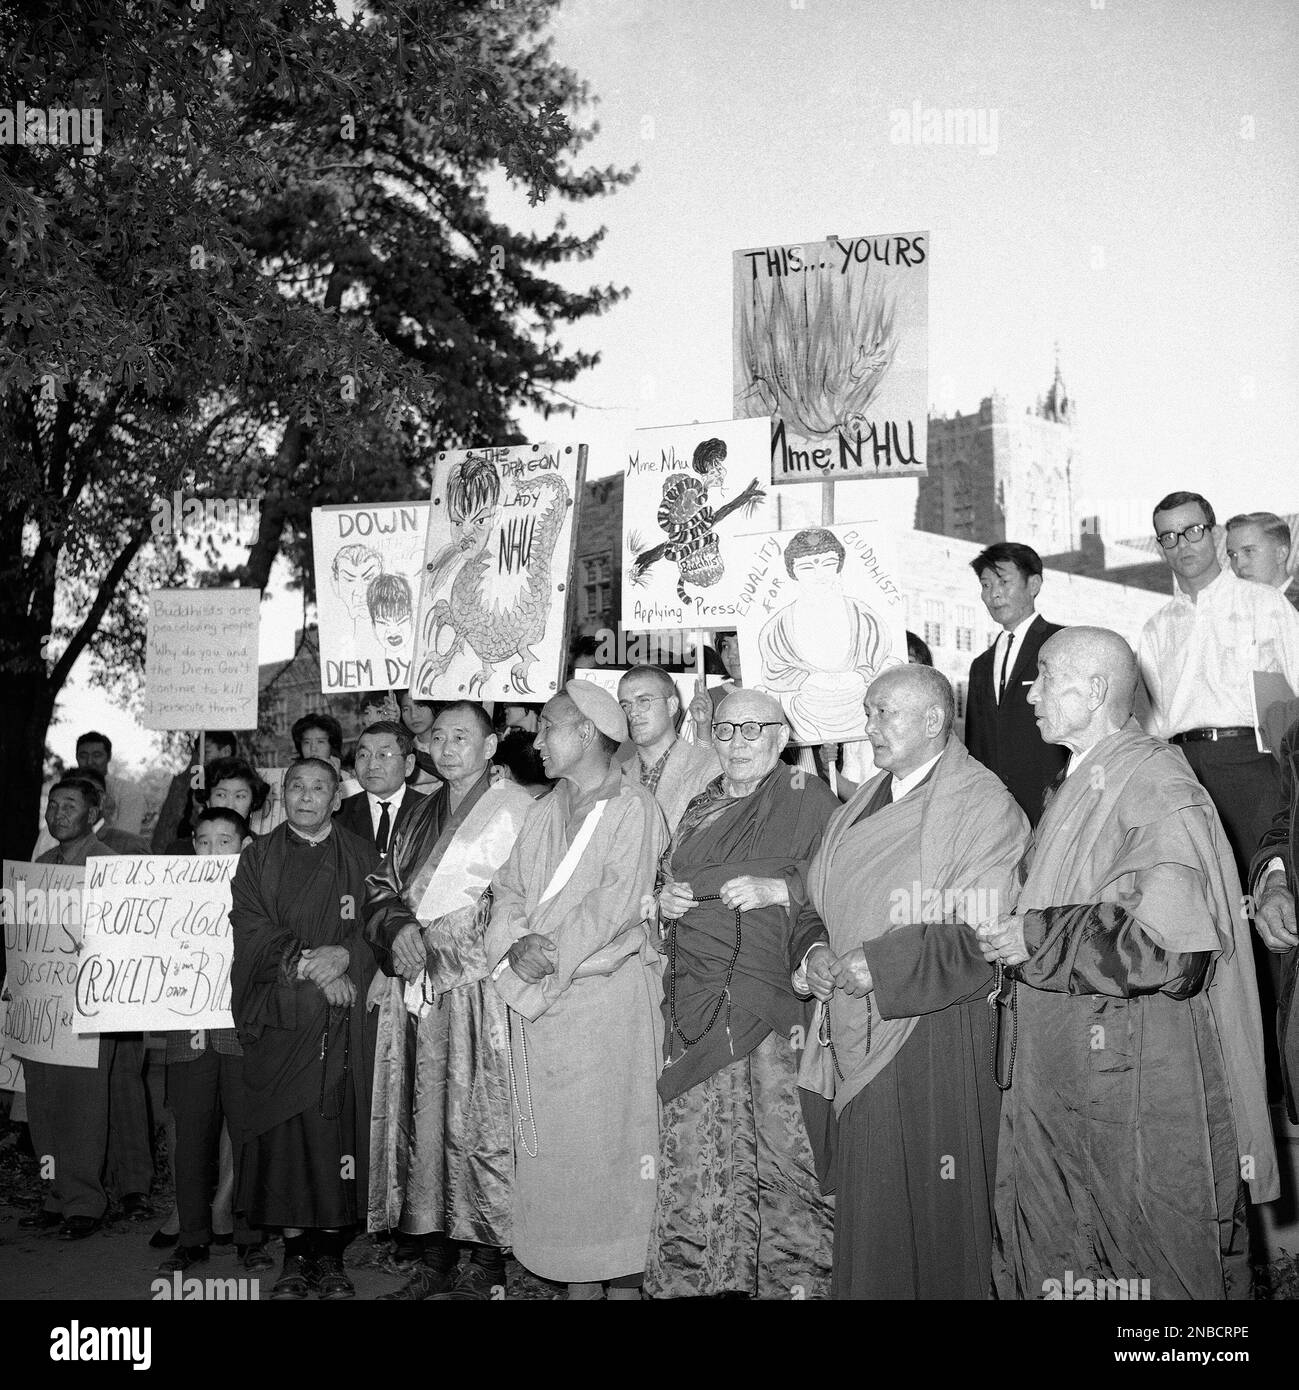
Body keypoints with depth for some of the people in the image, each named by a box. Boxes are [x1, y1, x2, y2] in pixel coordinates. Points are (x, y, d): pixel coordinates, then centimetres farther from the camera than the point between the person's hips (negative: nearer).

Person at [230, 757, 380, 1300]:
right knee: (286, 1130, -2)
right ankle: (295, 1253, 9)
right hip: (279, 1016, 0)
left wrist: (345, 956, -17)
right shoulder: (258, 857, 10)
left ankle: (330, 1254, 7)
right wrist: (306, 967, -14)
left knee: (337, 1127, -2)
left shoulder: (361, 856, 10)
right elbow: (252, 935, 0)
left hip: (344, 1016, 0)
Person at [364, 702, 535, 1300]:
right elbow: (382, 885, 16)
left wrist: (436, 939, -12)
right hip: (415, 986, 6)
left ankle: (486, 1261, 5)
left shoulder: (515, 808, -1)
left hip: (476, 987, -6)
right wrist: (399, 928, -6)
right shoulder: (420, 815, 20)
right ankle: (433, 1256, 15)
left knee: (477, 1122, -5)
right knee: (422, 1119, 6)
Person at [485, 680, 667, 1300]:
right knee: (552, 1139, 8)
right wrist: (517, 947, -7)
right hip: (537, 998, 6)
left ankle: (624, 1277, 9)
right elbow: (509, 888, 11)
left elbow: (615, 900, -14)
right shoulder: (543, 812, 16)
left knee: (608, 1136, -2)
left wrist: (552, 953, -16)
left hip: (605, 990, -6)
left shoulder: (633, 808, -5)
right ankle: (578, 1275, 19)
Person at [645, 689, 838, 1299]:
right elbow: (672, 879, 27)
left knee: (784, 1148, -5)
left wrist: (774, 890, -16)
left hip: (775, 1000, -5)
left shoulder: (808, 798, 2)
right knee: (688, 1150, 4)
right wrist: (665, 900, 6)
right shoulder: (700, 807, 19)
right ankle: (686, 1276, 16)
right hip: (695, 997, 5)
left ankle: (795, 1277, 8)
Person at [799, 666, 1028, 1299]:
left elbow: (986, 933, -18)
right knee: (867, 1205, 12)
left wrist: (883, 964, -20)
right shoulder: (865, 802, 14)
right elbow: (825, 902, 20)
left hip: (935, 1031, -6)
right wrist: (816, 956, 0)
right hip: (856, 1030, 7)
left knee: (932, 1205, 3)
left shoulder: (983, 804, -9)